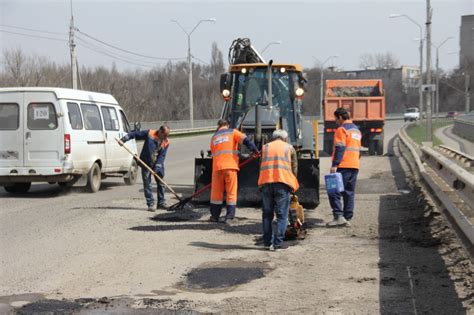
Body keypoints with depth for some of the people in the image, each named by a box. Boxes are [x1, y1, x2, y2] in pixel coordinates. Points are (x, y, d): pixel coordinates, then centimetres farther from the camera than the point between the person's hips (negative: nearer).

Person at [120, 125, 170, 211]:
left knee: (161, 183, 7)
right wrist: (124, 139, -13)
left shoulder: (166, 142, -5)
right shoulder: (149, 133, -12)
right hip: (146, 163, -3)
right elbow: (135, 134, -6)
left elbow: (162, 156, -10)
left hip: (158, 164, 3)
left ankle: (161, 203, 18)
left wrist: (157, 167, -18)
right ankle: (150, 204, 2)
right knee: (147, 184, -3)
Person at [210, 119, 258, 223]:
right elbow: (246, 140, -8)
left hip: (217, 167, 3)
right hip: (230, 166, -3)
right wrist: (256, 151, -8)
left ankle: (214, 216, 16)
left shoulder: (214, 137, 19)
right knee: (231, 193, 2)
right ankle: (229, 217, -2)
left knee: (216, 192, 11)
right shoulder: (232, 132, 7)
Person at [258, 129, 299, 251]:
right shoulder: (289, 147, 16)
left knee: (267, 214, 12)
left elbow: (263, 166, 18)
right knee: (282, 215, 0)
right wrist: (293, 186, 28)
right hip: (282, 182, -2)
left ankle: (267, 242, 12)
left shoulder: (265, 147, 21)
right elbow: (294, 168, 17)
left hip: (266, 182, 2)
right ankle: (278, 244, -6)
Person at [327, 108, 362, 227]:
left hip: (343, 166, -9)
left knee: (334, 191, -7)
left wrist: (334, 164, -18)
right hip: (355, 166, 9)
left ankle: (338, 216, -15)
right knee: (349, 193, 10)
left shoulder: (342, 129, -8)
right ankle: (347, 218, 10)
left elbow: (339, 148, -16)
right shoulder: (356, 130, 21)